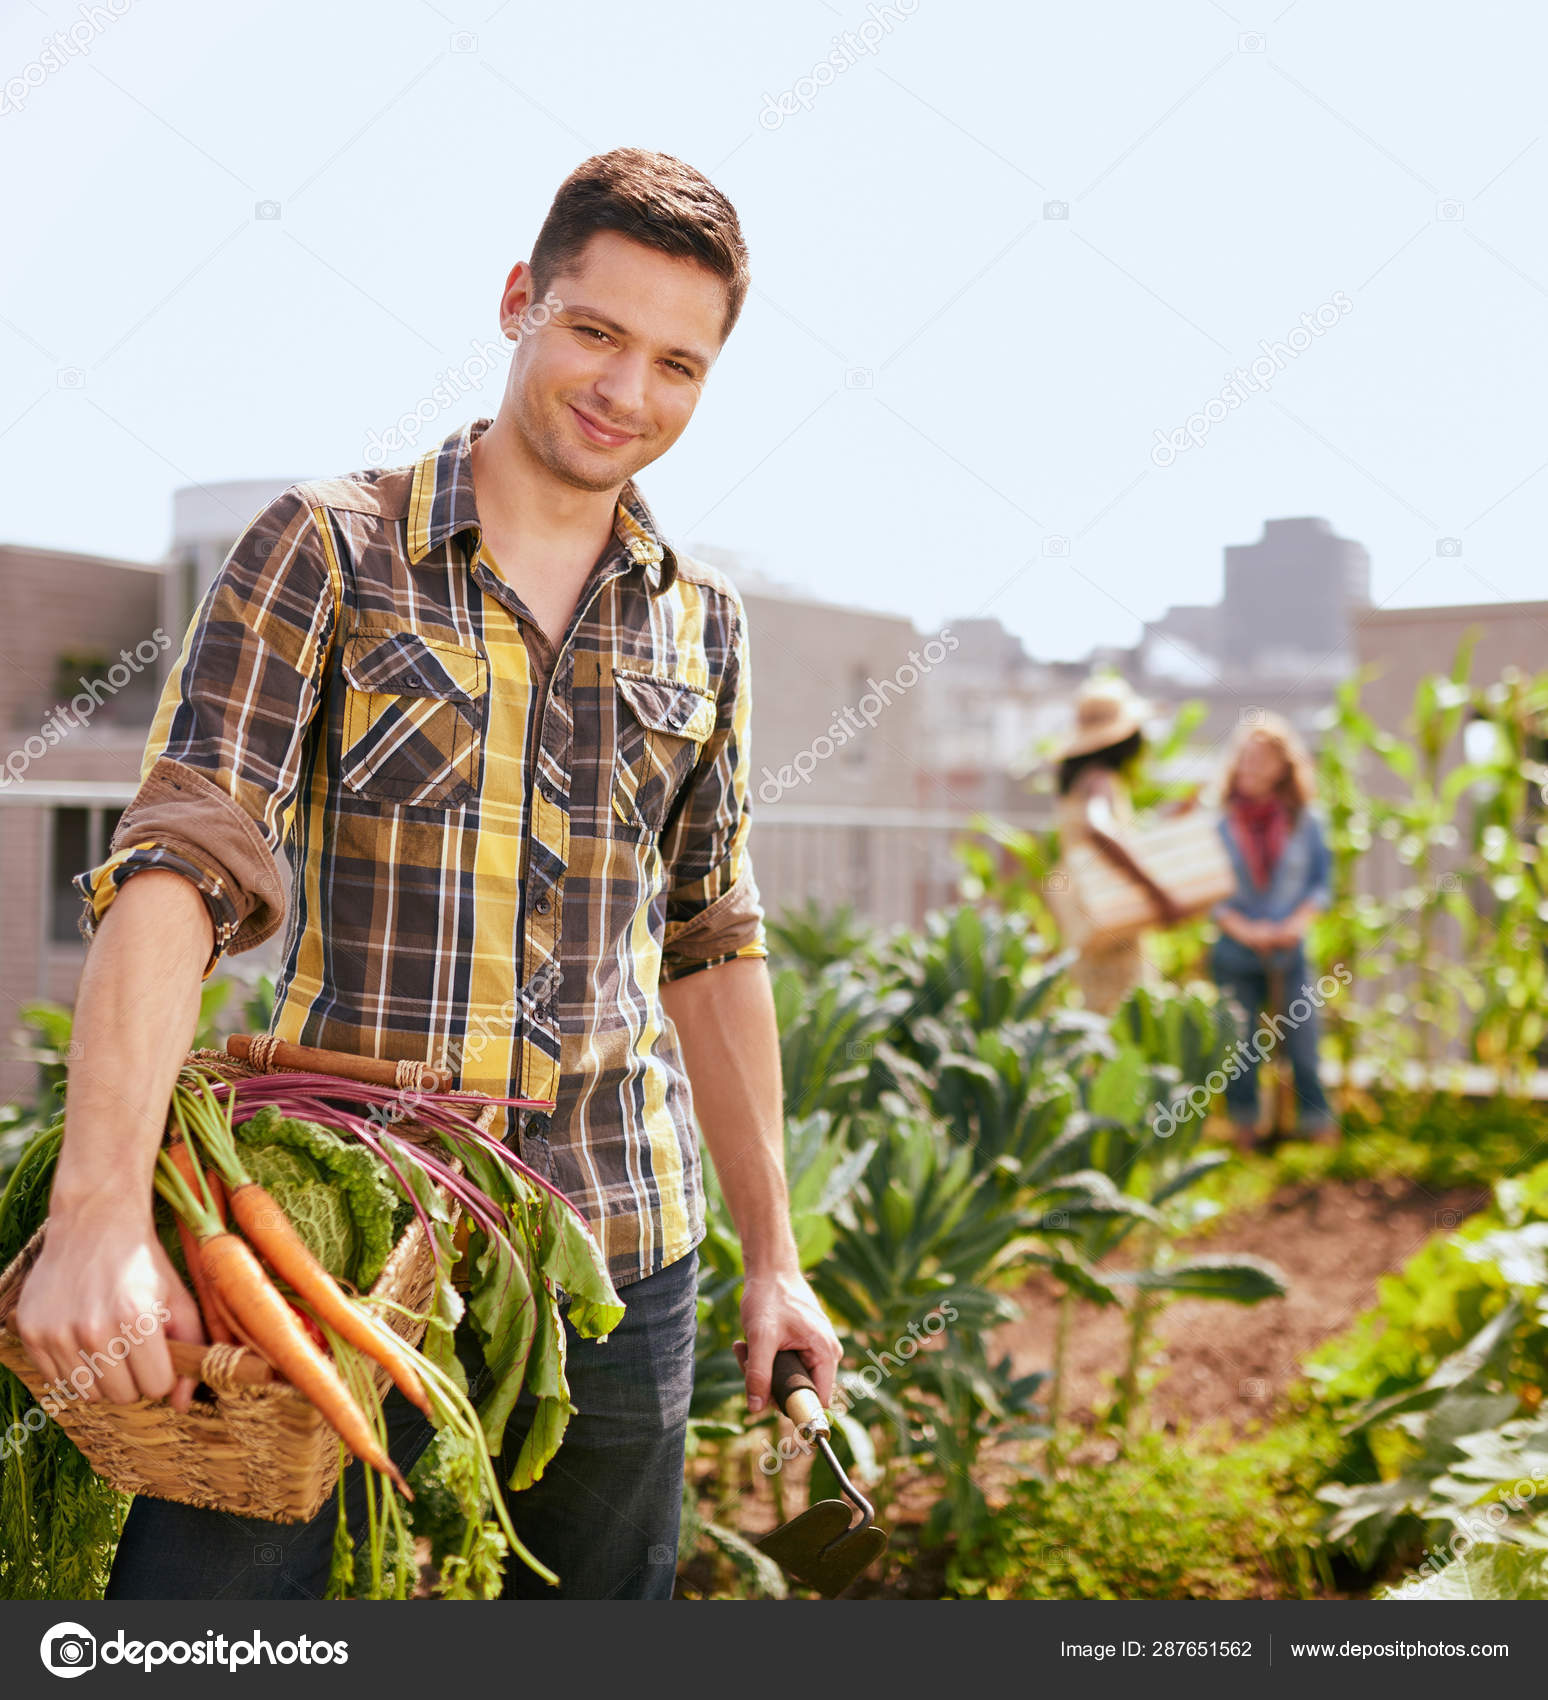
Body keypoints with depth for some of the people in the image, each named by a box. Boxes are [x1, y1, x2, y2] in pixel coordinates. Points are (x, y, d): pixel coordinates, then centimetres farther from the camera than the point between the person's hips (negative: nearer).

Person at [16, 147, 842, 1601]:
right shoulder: (328, 548, -2)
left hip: (617, 1248, 4)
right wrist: (99, 1212, -26)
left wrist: (772, 1256, 15)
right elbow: (175, 865, -14)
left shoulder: (699, 623, 10)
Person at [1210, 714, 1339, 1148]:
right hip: (1236, 953, -1)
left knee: (1302, 1038, 2)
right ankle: (1243, 1125, 21)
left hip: (1290, 951, 1)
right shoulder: (1217, 823, -4)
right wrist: (1243, 929, -12)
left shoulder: (1302, 821, 1)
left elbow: (1321, 879, 7)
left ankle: (1316, 1120, 15)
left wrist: (1298, 921, -8)